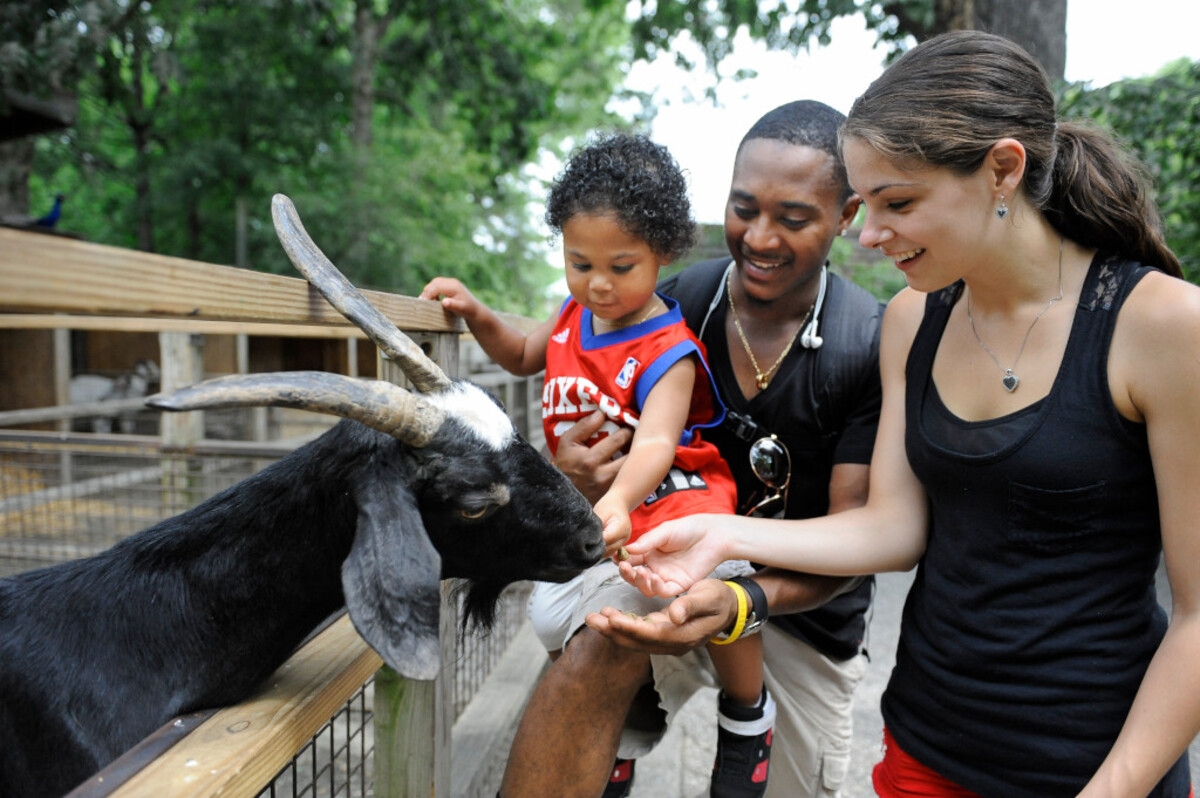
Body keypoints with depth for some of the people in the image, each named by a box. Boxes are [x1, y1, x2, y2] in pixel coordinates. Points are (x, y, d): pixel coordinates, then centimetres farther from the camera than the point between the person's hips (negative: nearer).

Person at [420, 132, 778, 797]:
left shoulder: (667, 351, -15)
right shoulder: (575, 314, 6)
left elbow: (654, 443, -31)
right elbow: (523, 356, 27)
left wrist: (620, 503, -51)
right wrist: (475, 313, 11)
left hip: (670, 493, -6)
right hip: (589, 505, 6)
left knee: (716, 582, -33)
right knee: (556, 615, -13)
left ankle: (747, 717, 2)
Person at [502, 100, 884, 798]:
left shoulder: (874, 346, -16)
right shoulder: (672, 305, -11)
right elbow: (617, 451, -2)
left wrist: (743, 600, -35)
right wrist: (576, 475, -28)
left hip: (803, 612, 1)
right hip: (675, 569, 0)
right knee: (602, 644, -33)